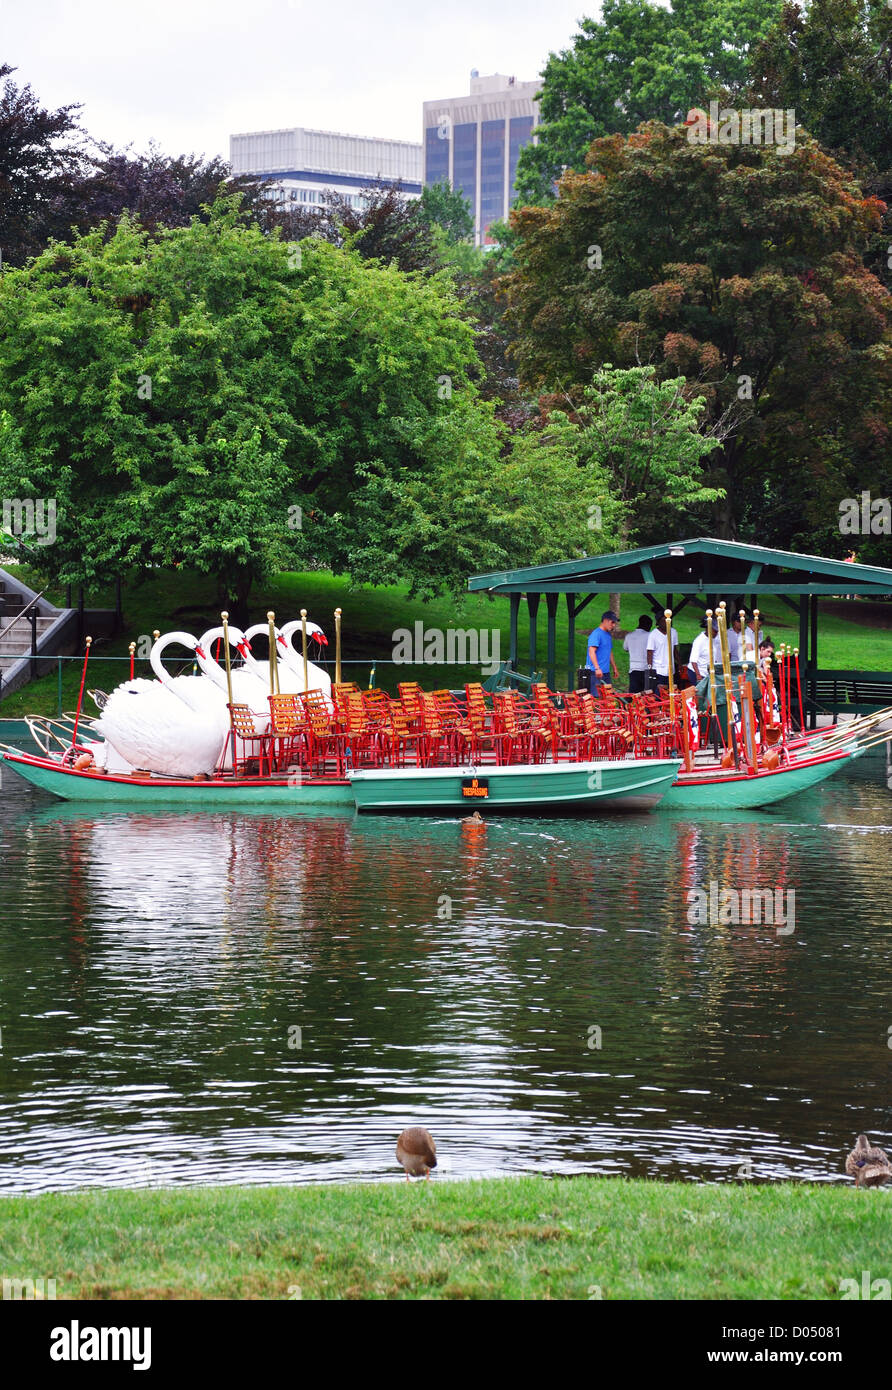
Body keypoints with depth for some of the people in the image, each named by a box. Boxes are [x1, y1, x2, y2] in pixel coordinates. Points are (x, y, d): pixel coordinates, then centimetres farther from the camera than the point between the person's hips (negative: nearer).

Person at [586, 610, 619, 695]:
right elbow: (591, 652, -21)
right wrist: (597, 668, -30)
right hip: (596, 672, -9)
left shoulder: (608, 635, 17)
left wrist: (614, 668, 27)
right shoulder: (596, 634, -11)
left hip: (606, 672, 9)